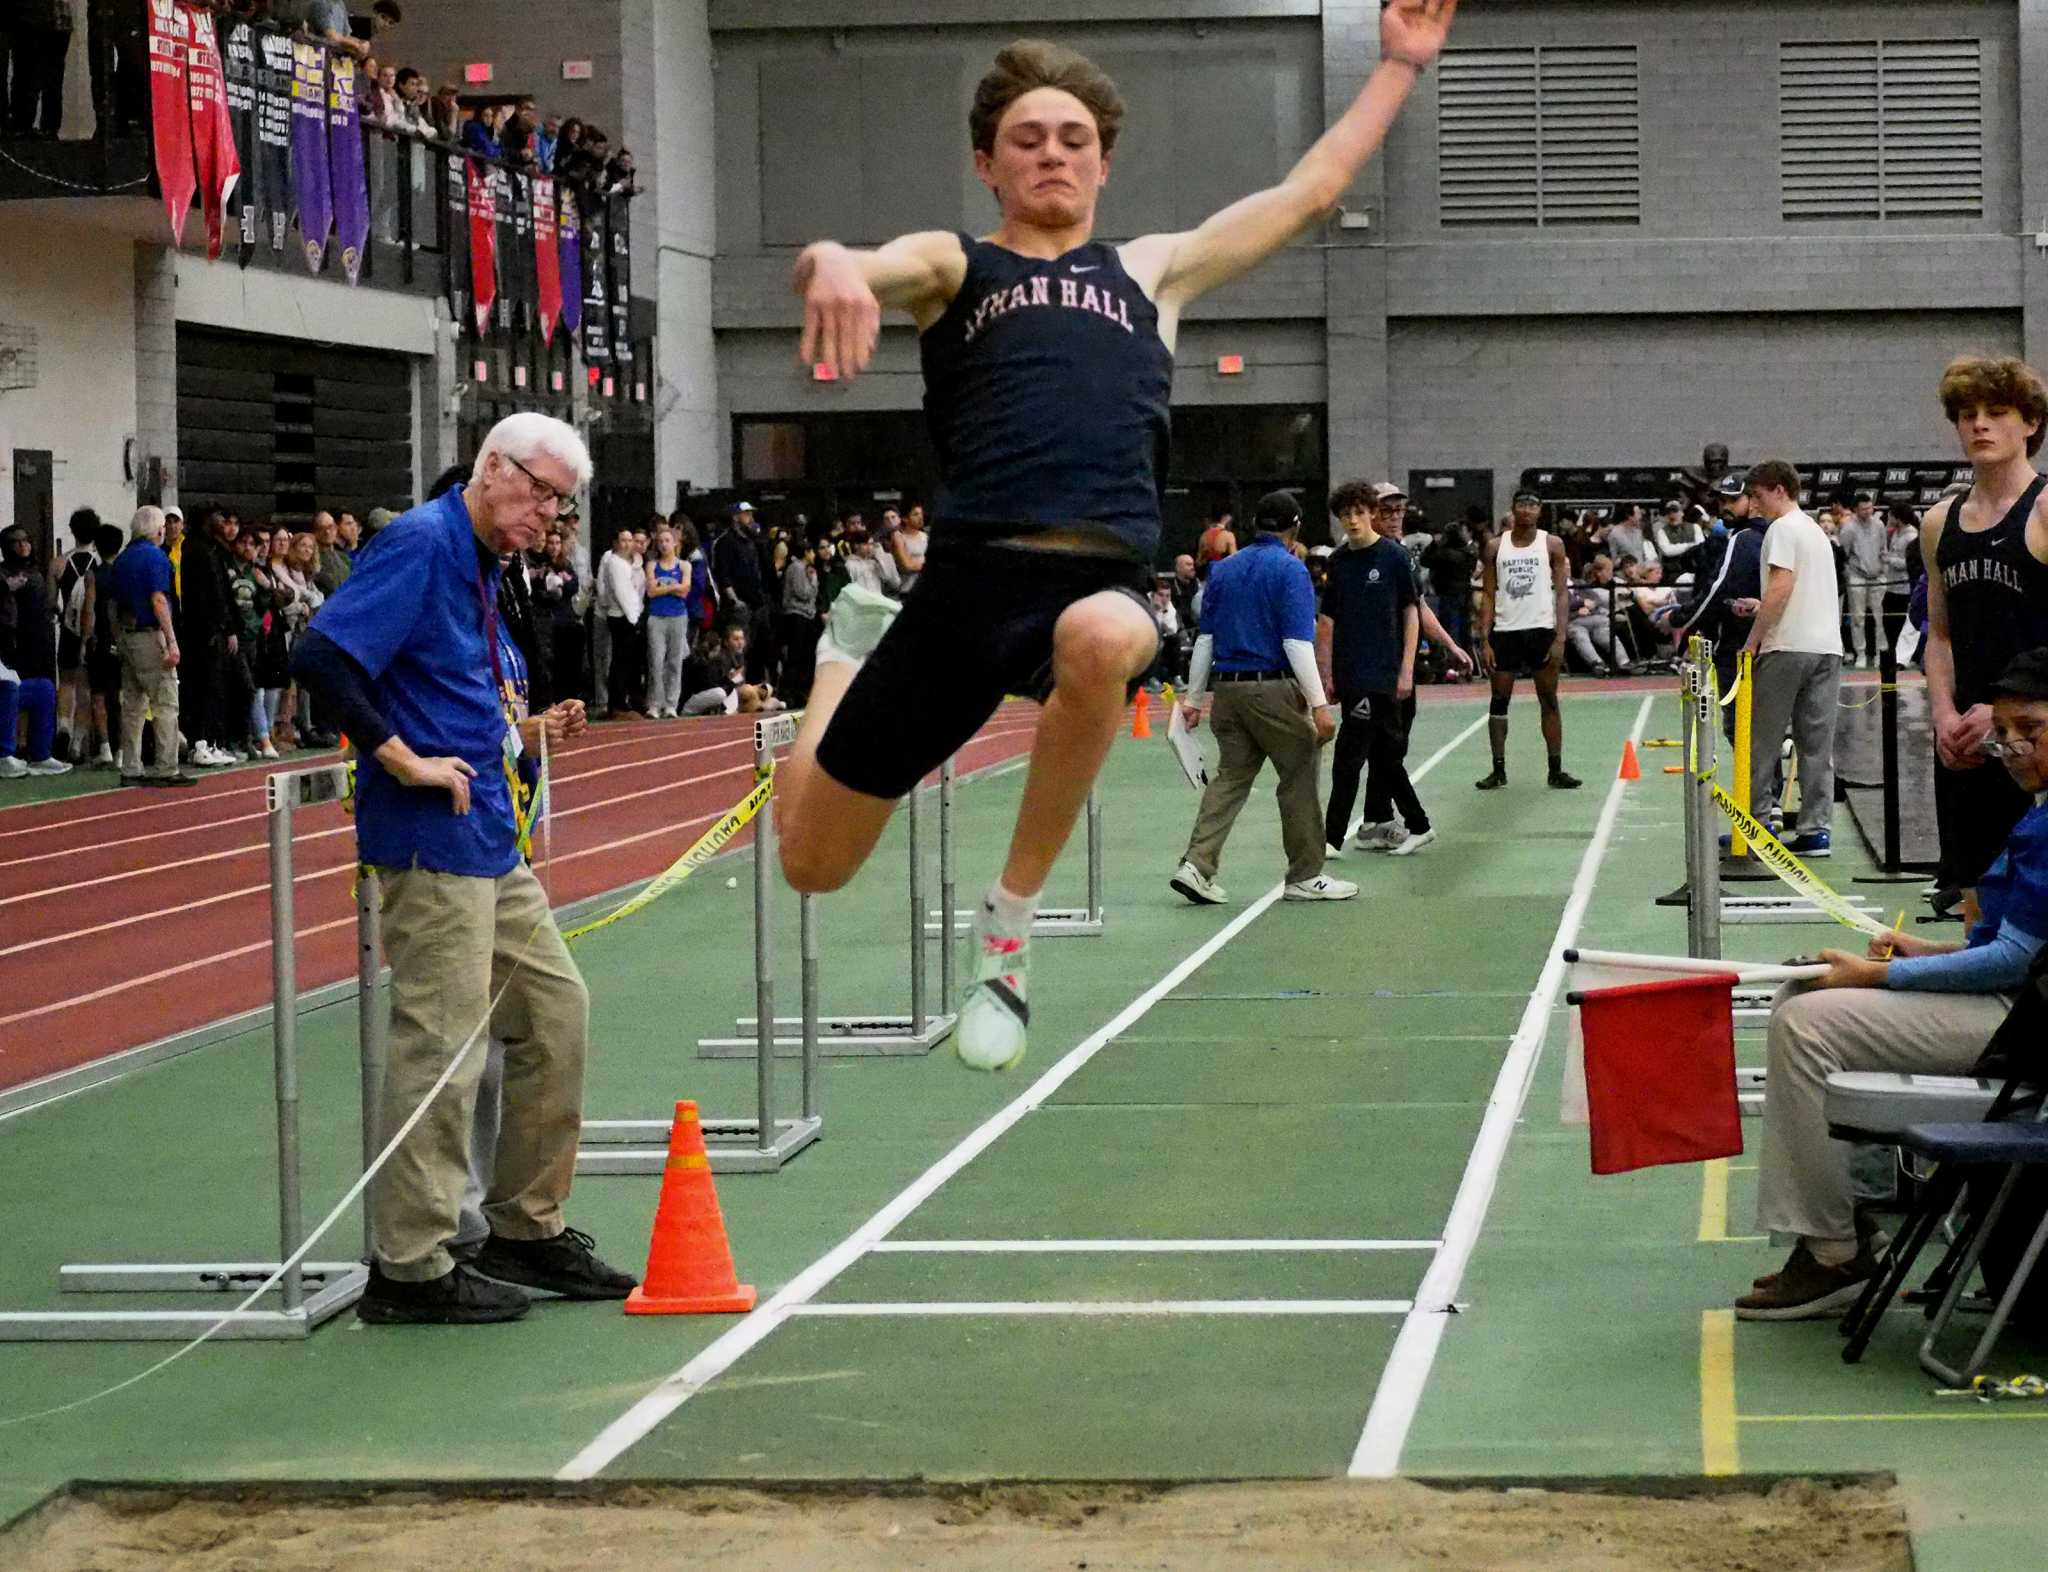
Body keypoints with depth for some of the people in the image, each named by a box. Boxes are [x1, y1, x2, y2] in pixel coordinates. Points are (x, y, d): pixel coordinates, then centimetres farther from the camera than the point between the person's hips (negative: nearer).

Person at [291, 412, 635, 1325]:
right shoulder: (422, 544, -12)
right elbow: (321, 658, -23)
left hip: (491, 841, 10)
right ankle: (409, 1269, 0)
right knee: (441, 1044, -7)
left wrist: (528, 735, 8)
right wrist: (407, 763, -22)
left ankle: (527, 1229, 24)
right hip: (433, 840, -10)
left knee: (557, 1009, 14)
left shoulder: (480, 567, 17)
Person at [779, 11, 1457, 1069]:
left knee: (1102, 639, -41)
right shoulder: (953, 265, 17)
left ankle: (1009, 927, -20)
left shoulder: (1151, 270, 26)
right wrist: (834, 265, -30)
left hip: (1108, 580, 0)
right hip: (972, 574, 0)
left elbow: (1310, 190, 31)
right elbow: (873, 267, -6)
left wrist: (1399, 66, 30)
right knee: (811, 864, 4)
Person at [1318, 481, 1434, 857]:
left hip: (1385, 674, -5)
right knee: (1385, 755, 10)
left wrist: (1406, 670, -7)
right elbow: (1328, 619, 13)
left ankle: (1332, 838, -7)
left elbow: (1412, 613, -2)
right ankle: (1417, 826, 19)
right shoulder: (1338, 561, 10)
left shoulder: (1394, 557, -3)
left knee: (1349, 755, -9)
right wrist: (1326, 671, 7)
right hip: (1351, 674, 5)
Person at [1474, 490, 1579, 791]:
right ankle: (1499, 769, 11)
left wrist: (1560, 638, -11)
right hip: (1505, 631, 2)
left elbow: (1562, 593, -1)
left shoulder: (1552, 545, 2)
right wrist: (1484, 641, -2)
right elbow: (1488, 595, 6)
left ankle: (1556, 770, 5)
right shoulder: (1497, 546, 6)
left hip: (1541, 630, -2)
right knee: (1500, 700, 4)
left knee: (1549, 700, 2)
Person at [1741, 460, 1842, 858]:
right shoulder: (1816, 530, 21)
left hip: (1788, 646, -8)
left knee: (1762, 741, 0)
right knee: (1817, 743, 4)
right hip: (1828, 646, 8)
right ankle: (1816, 829, 0)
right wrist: (1758, 609, 24)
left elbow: (1780, 588, -15)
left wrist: (1752, 641, -11)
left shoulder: (1783, 529, -5)